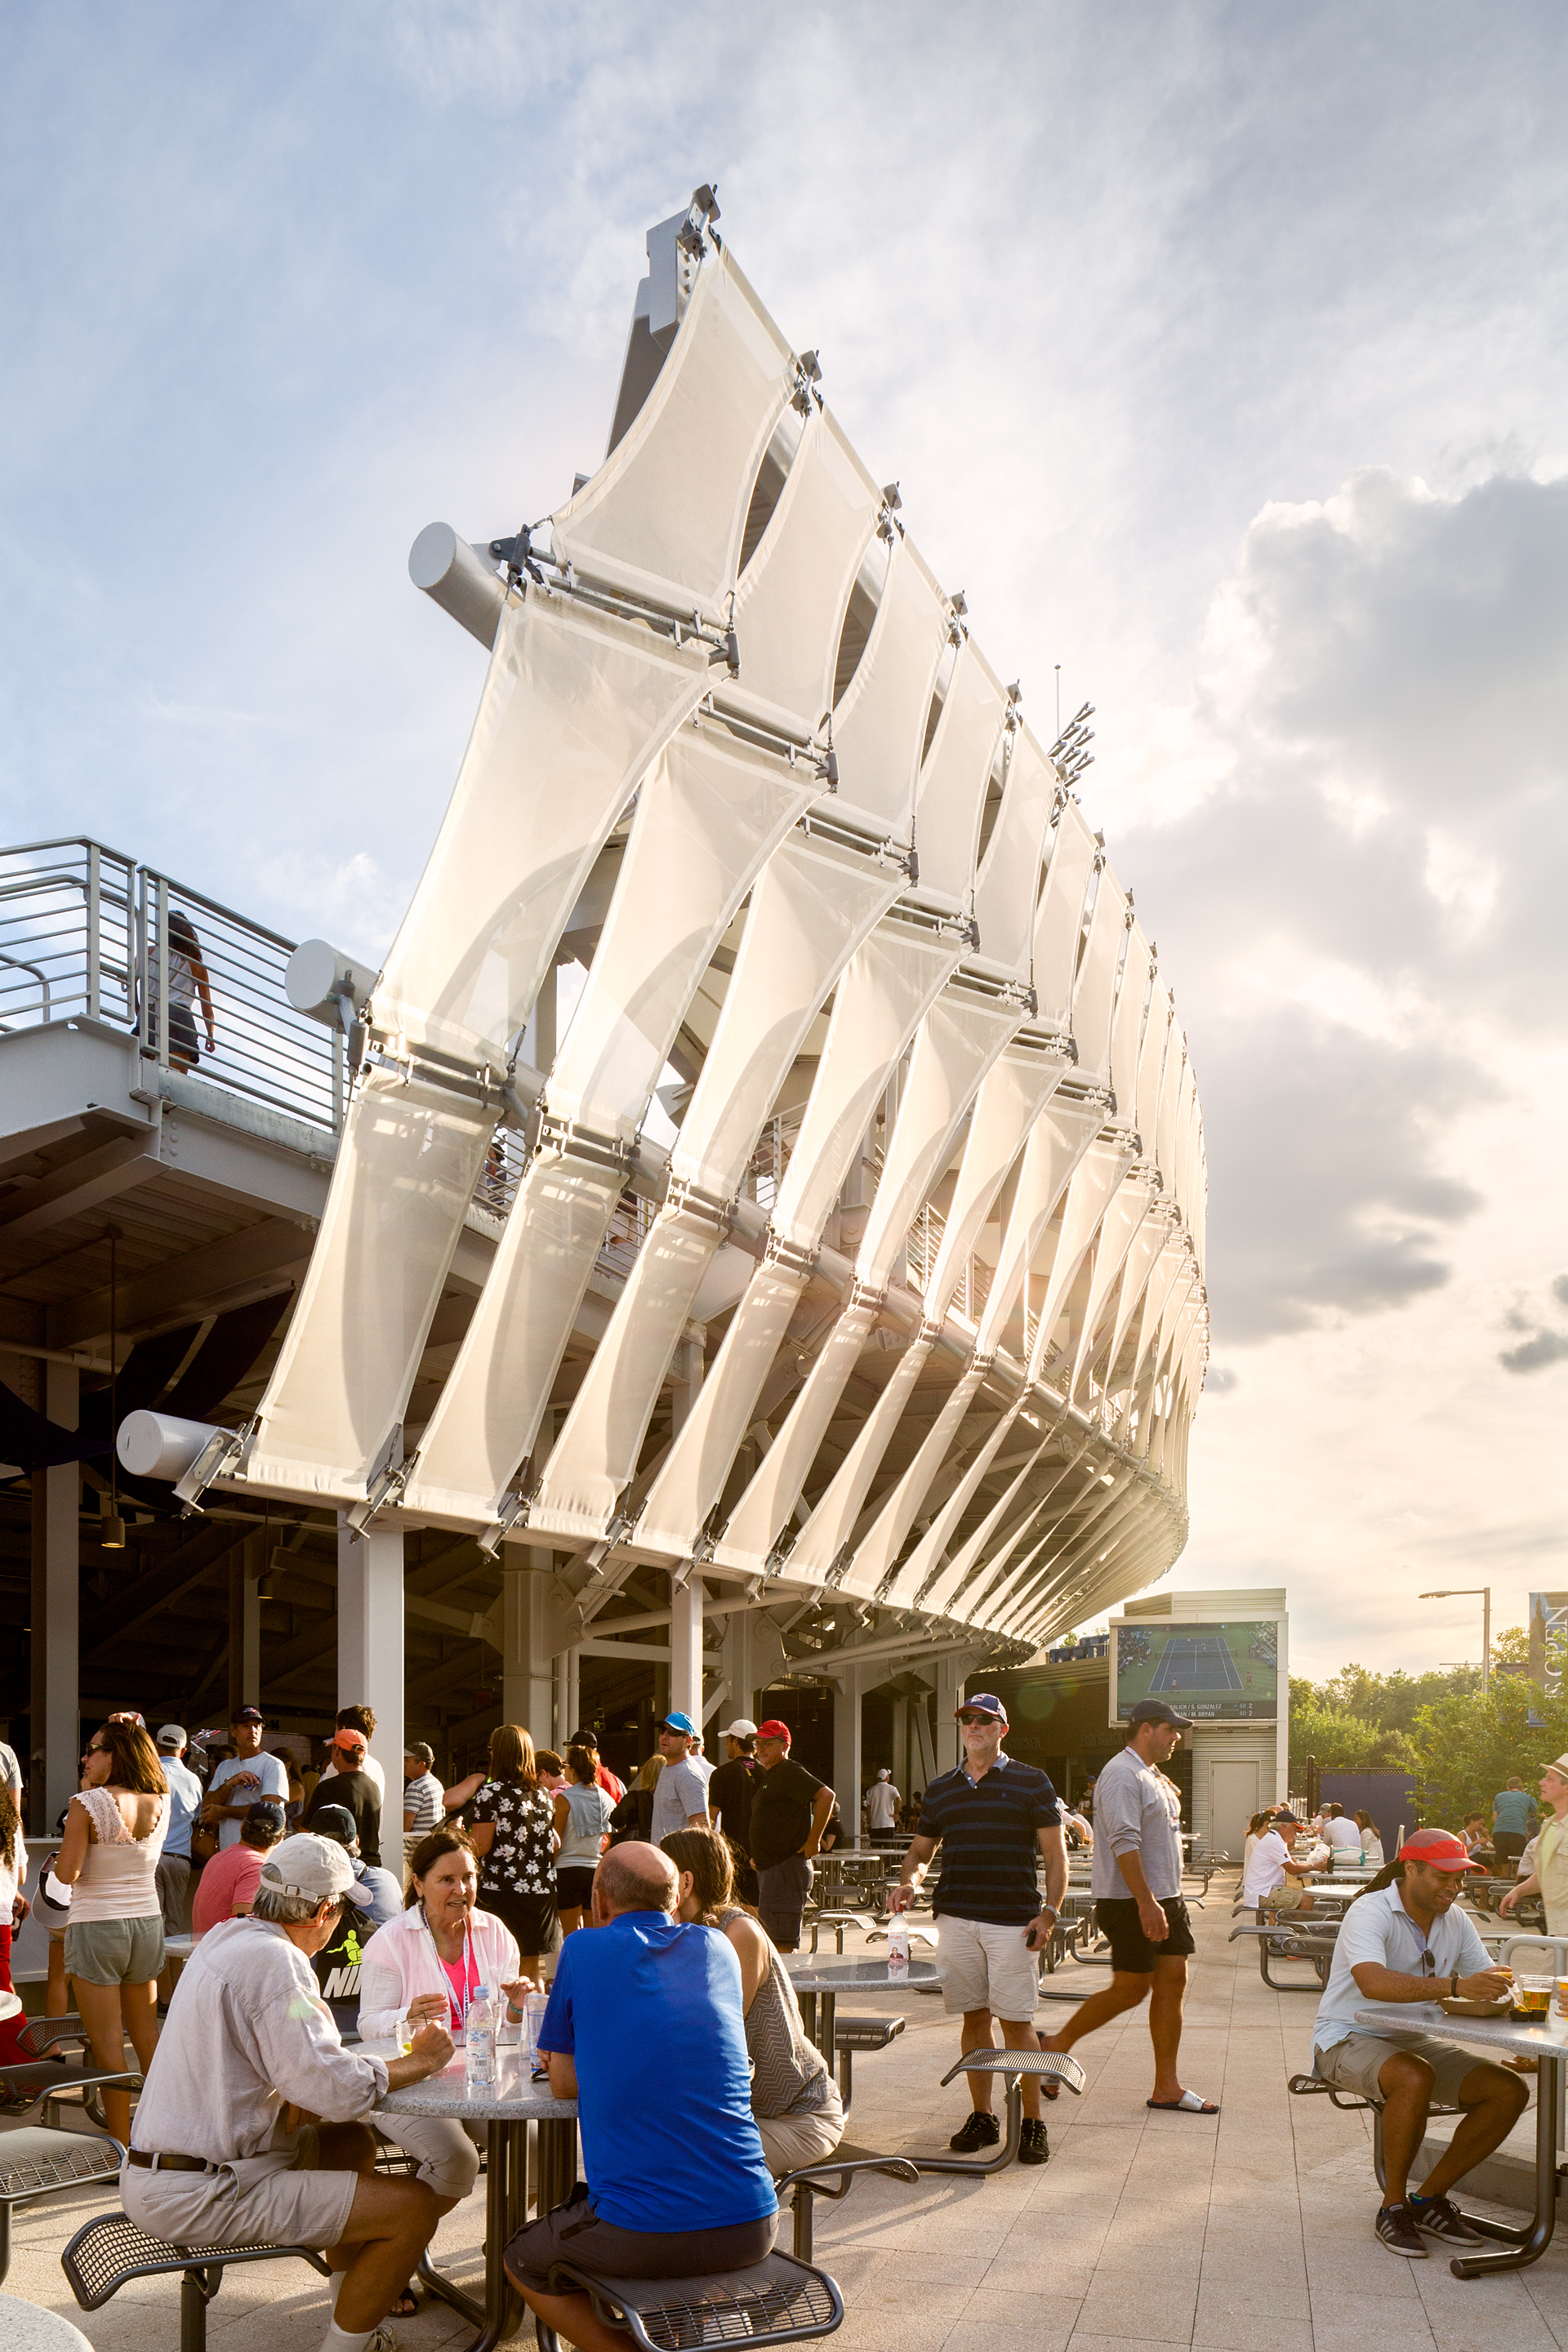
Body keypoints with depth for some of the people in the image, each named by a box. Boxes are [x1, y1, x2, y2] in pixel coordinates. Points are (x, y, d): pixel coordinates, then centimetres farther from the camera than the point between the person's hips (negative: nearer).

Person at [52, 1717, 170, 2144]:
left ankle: (120, 2143, 2)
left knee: (108, 2041, 0)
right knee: (147, 2034, 18)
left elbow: (67, 1874, -15)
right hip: (147, 1921, 6)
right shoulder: (160, 1803, 1)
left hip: (96, 1926, -6)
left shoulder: (88, 1804, -15)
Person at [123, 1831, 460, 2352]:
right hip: (199, 2196, -10)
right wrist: (419, 2061, -9)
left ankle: (351, 2310, 35)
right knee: (414, 2208, -12)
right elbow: (335, 2089, -25)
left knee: (354, 2142, 27)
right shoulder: (271, 1962, -20)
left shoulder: (226, 1939, 11)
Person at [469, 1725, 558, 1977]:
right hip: (541, 1890, 6)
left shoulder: (491, 1793, -8)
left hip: (502, 1890, -6)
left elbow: (480, 1847, -11)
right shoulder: (544, 1794, 10)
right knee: (531, 1968, 14)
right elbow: (556, 1844, 19)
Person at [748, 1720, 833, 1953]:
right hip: (768, 1868, 11)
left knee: (783, 1946, -13)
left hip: (787, 1868, -11)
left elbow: (826, 1795, -26)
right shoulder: (768, 1775, 19)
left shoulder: (790, 1772, -13)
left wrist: (814, 1841, -23)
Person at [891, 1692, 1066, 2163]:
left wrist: (1050, 1912, -10)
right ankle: (982, 2118, 17)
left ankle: (1032, 2123, 5)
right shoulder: (940, 1788, 14)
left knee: (1016, 2021, -4)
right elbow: (921, 1849, 20)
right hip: (955, 1918, 4)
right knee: (973, 2018, 7)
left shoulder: (1031, 1782, 3)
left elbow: (1055, 1853, 1)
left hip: (1013, 1920, -4)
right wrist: (909, 1882, -1)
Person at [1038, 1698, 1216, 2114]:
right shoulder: (1122, 1775, -15)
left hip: (1165, 1898, 10)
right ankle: (1057, 2045, 12)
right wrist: (1146, 1903, -27)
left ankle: (1167, 2087, 10)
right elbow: (1125, 1843, -23)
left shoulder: (1155, 1777, 18)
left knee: (1172, 1983, 6)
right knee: (1131, 1989, -4)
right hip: (1130, 1902, -10)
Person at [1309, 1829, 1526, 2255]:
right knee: (1414, 2078, -37)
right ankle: (1392, 2207, -16)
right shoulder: (1371, 1912, -21)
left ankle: (1429, 2199, 2)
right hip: (1347, 2040, -7)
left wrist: (1502, 1990, -23)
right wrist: (1455, 1987, -48)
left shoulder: (1455, 1919, 3)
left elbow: (1487, 1978, 3)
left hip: (1414, 2042, 7)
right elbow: (1372, 1982, -39)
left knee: (1510, 2091, -10)